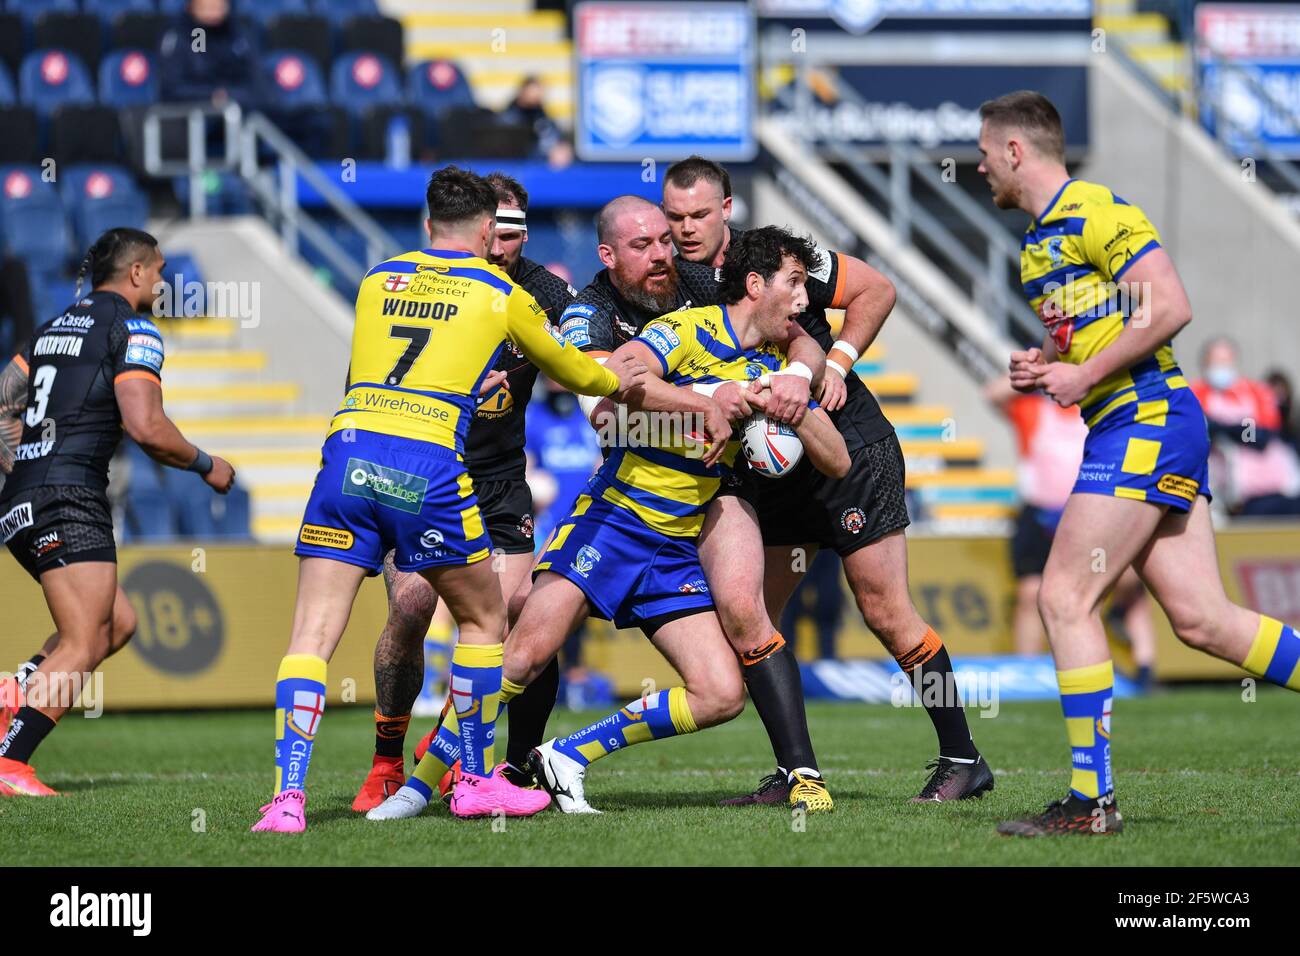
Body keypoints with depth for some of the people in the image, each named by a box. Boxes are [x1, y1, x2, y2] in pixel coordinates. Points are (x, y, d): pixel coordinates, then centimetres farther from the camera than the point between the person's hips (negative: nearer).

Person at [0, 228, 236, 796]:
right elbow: (145, 427, -15)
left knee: (117, 622, 16)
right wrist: (206, 465, -1)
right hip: (69, 500, -9)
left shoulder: (54, 328, 20)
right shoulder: (133, 331, -5)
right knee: (80, 648, -9)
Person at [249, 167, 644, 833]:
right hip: (430, 466, -2)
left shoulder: (377, 279, 20)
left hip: (348, 451, 2)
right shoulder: (500, 293, 13)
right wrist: (616, 380, 52)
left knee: (312, 635, 0)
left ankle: (287, 797, -13)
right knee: (483, 620, 19)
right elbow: (571, 371, 29)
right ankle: (475, 781, 25)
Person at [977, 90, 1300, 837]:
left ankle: (1092, 801, -7)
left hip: (1145, 419, -10)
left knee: (1066, 600, -10)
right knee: (1201, 619, 3)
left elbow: (1170, 307, -18)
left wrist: (1084, 376, -14)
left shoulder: (1096, 211, -10)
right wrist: (1039, 368, 11)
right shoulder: (1038, 241, 20)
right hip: (1131, 429, 10)